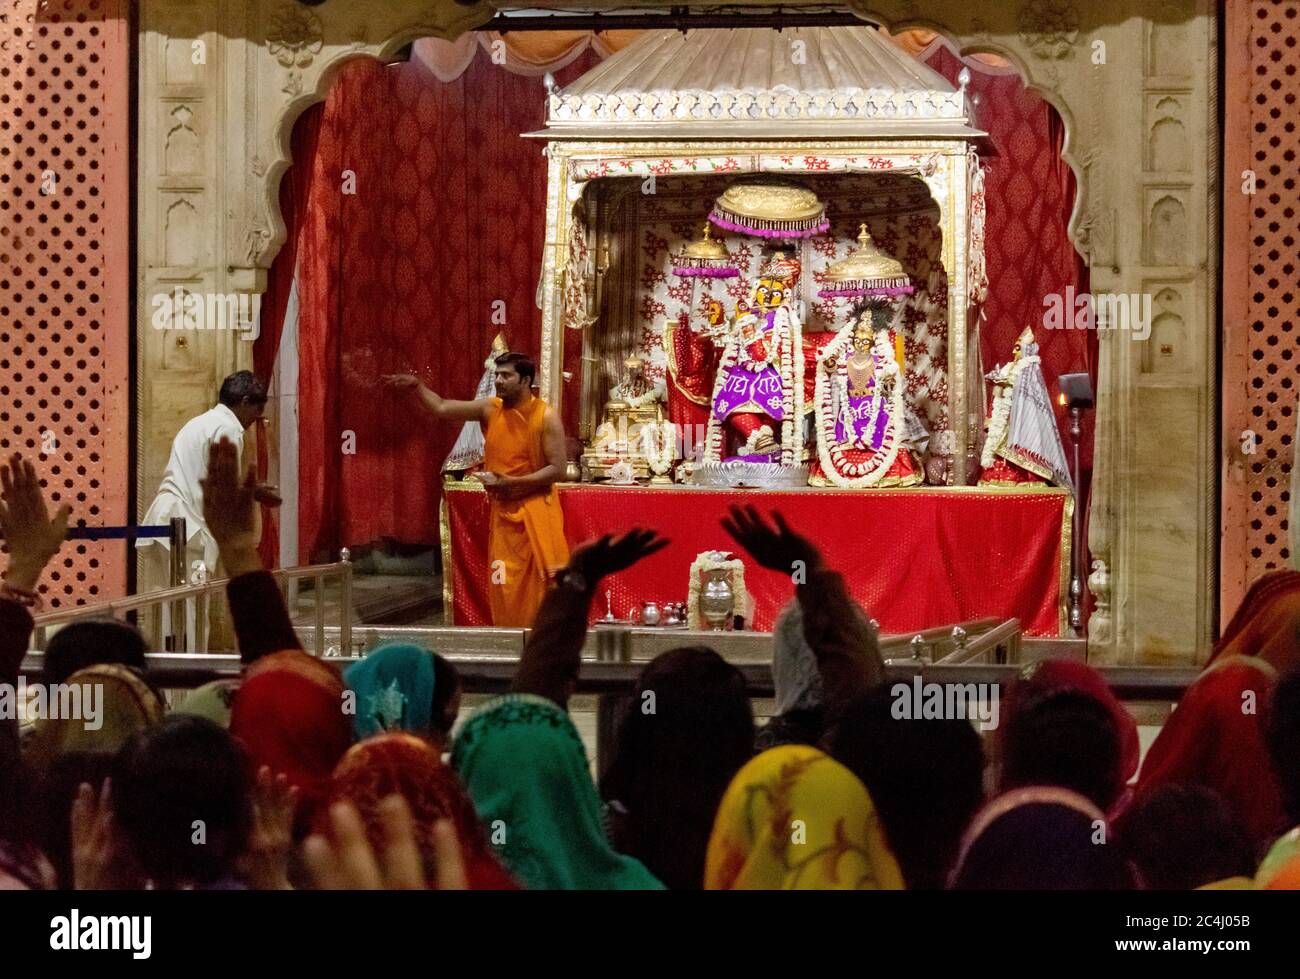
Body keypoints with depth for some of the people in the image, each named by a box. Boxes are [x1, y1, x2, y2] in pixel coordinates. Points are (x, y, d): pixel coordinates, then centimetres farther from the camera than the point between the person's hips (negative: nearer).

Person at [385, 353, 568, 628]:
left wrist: (512, 482, -19)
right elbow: (441, 408, 1)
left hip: (536, 512, -5)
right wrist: (416, 387, -14)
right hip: (503, 512, 5)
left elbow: (557, 469, -14)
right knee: (504, 586, 4)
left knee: (542, 585, -8)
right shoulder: (490, 409, 3)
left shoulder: (546, 417, -11)